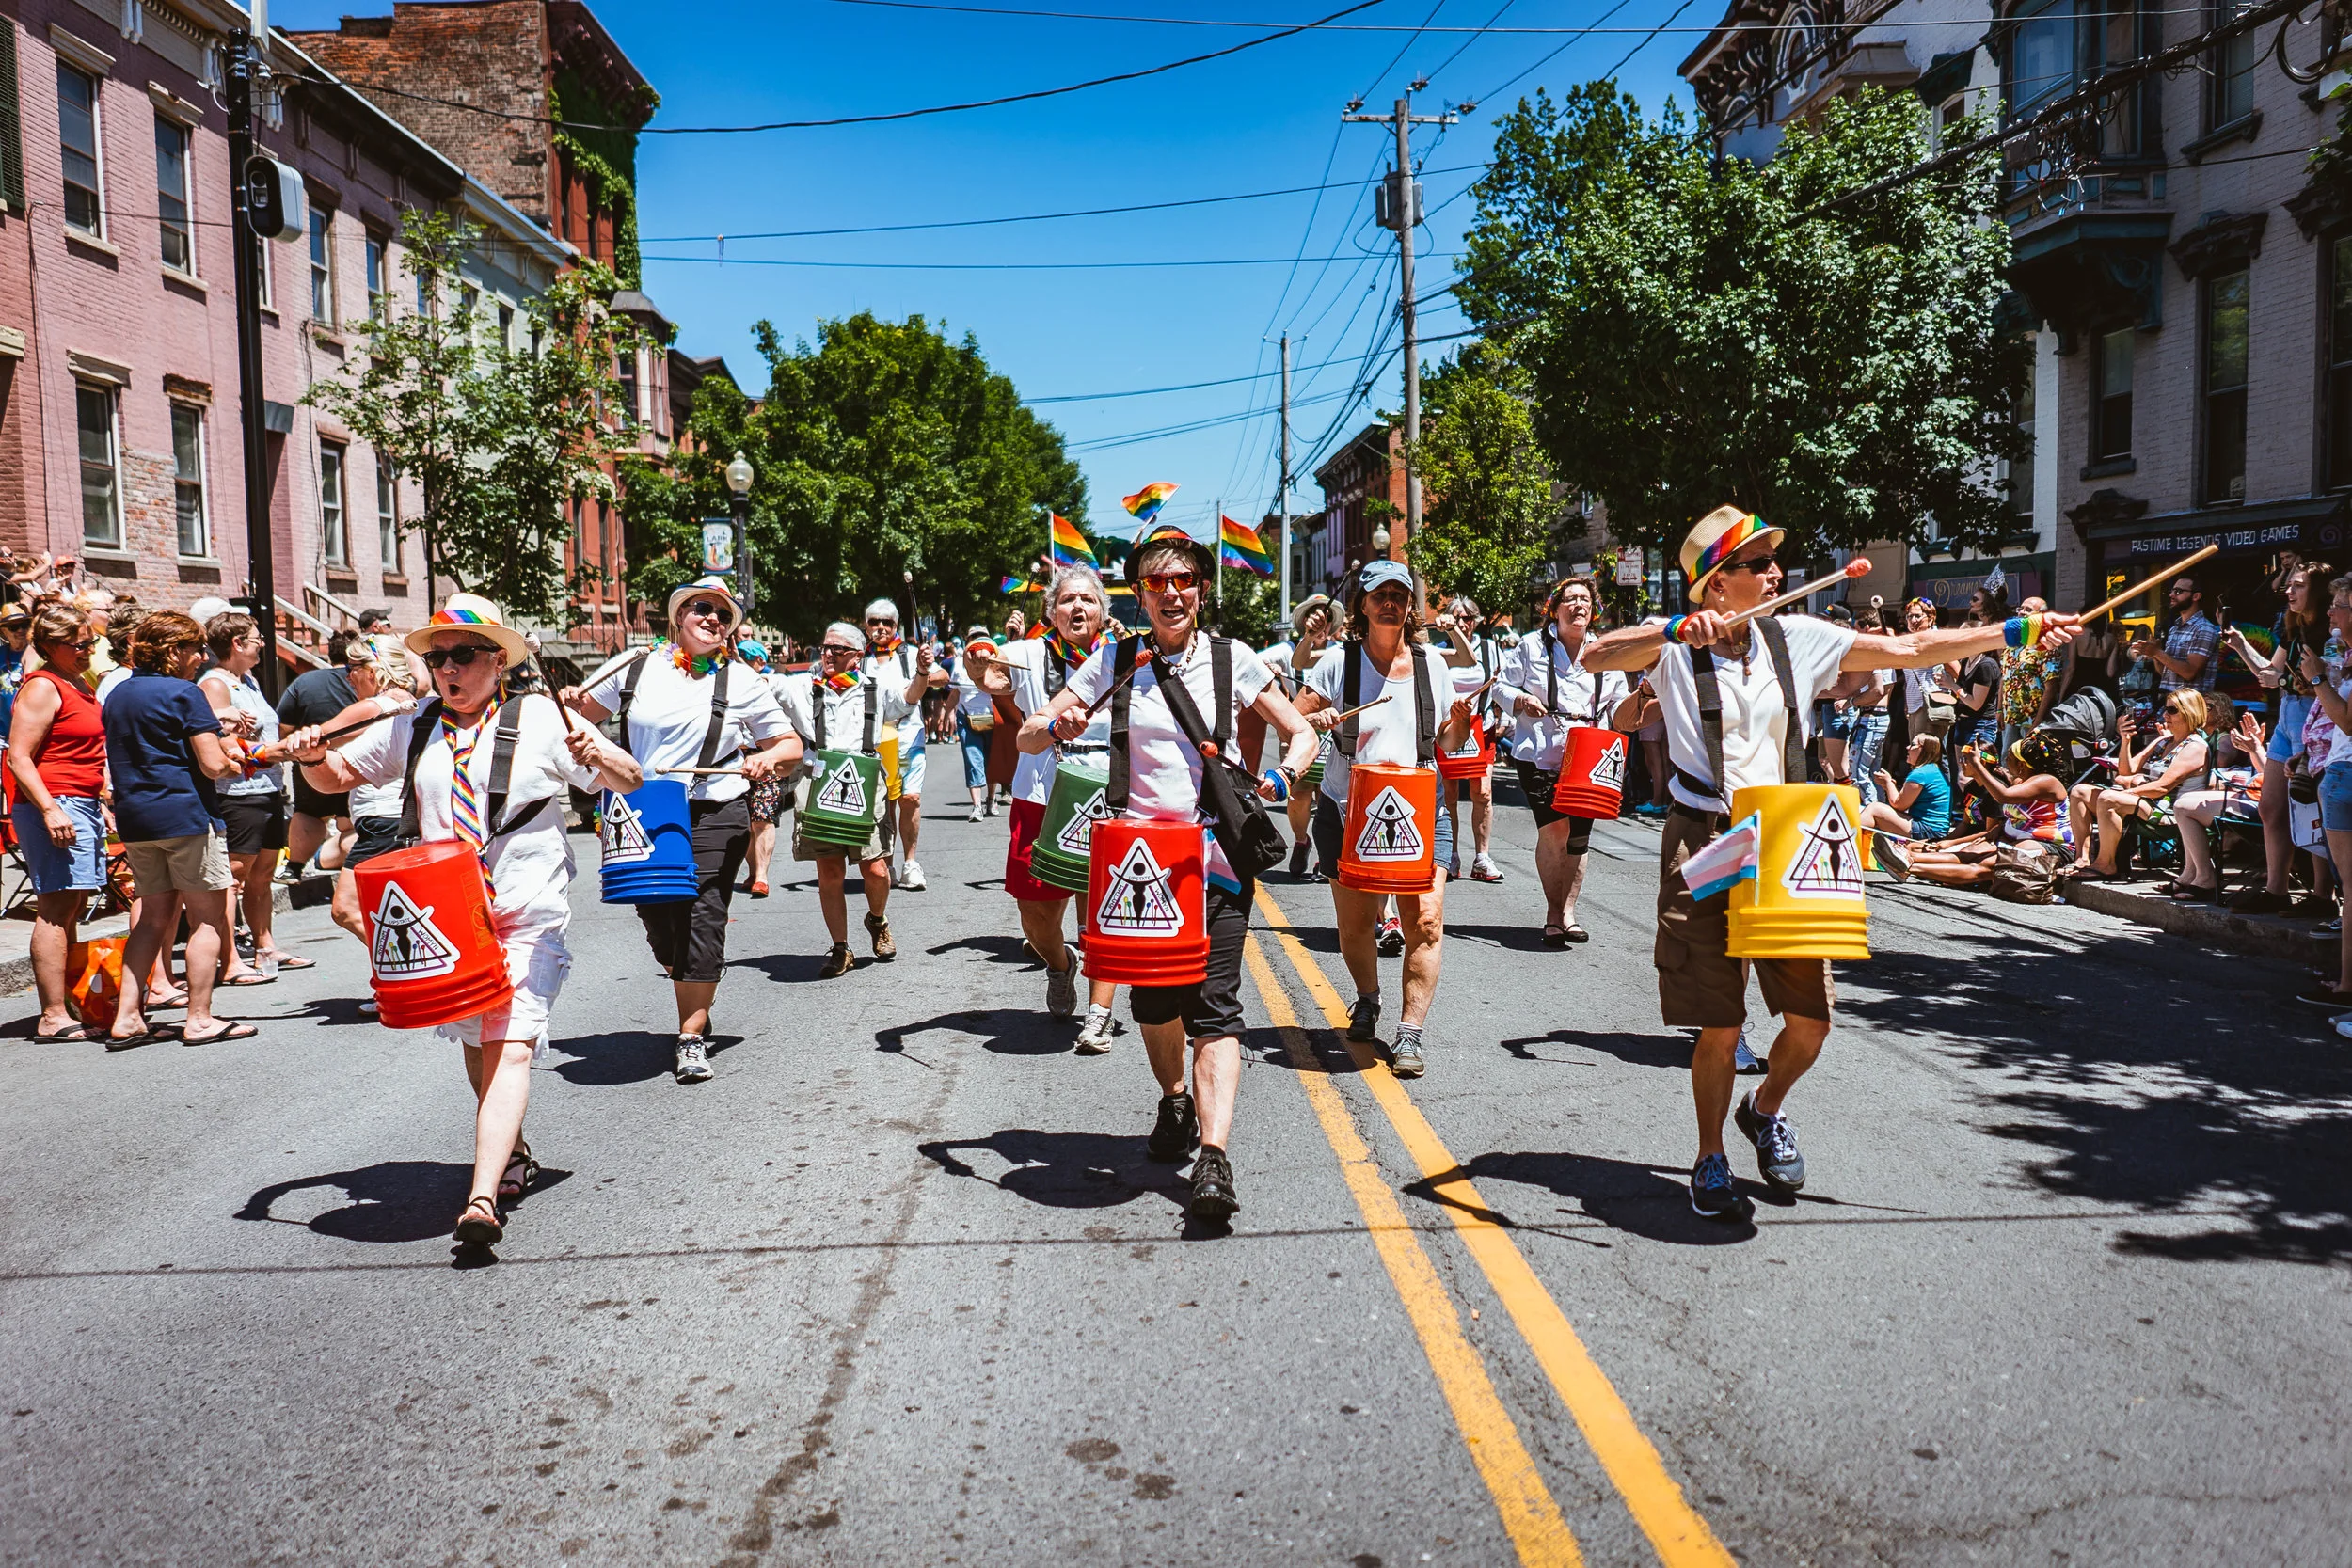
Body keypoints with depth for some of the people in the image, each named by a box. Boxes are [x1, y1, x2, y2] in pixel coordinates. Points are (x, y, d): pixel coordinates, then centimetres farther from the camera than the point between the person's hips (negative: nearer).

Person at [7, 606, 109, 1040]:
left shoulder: (79, 686, 20)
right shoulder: (42, 687, -9)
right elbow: (18, 758, -15)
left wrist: (99, 803, 26)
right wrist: (50, 809, -23)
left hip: (82, 806, 10)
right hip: (54, 807, -10)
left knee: (72, 909, 10)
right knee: (57, 909, -11)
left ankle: (70, 1005, 14)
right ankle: (53, 1017, -12)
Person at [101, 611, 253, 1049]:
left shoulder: (117, 696, 14)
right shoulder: (184, 693, -10)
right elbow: (212, 764, -16)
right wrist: (231, 764, 6)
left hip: (134, 817, 8)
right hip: (185, 815, -8)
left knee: (154, 917, 14)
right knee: (208, 917, 0)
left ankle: (127, 1017, 10)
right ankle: (199, 1019, 0)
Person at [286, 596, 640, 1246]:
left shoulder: (540, 721, -2)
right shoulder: (411, 729, 9)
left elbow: (632, 781, 1)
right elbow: (339, 777, 22)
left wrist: (597, 755, -20)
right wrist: (314, 757, -1)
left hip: (527, 916, -5)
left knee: (509, 1045, -17)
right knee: (474, 1042, 16)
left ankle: (482, 1198, -24)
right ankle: (510, 1153, 38)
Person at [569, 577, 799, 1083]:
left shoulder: (740, 681, 2)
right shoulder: (634, 668, 6)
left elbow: (791, 746, 7)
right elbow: (583, 716, 19)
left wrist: (769, 758, -16)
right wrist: (568, 703, -5)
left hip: (714, 817, -2)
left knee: (701, 921, -9)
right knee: (658, 922, 9)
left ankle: (691, 1040, 0)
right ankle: (696, 1014, 33)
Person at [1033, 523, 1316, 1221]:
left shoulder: (1232, 659, 2)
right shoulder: (1115, 659, 4)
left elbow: (1301, 734, 9)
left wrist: (1280, 780, -12)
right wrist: (1060, 726, -17)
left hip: (1216, 854, -2)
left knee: (1214, 1004, -11)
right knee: (1152, 997, 10)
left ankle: (1212, 1158, -17)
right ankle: (1175, 1104, 37)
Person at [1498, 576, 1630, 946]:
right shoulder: (1532, 646, 4)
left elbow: (1619, 703, 17)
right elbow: (1504, 685, 9)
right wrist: (1521, 700, -11)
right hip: (1540, 755, -3)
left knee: (1578, 836, 4)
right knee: (1554, 830, -12)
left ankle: (1566, 913, 16)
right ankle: (1554, 913, 0)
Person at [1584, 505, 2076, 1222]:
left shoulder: (1797, 638, 7)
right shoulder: (1676, 644, -5)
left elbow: (1911, 650, 10)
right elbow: (1596, 656, -23)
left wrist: (2015, 632, 8)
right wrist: (1676, 629, -36)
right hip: (1705, 845, -4)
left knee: (1811, 1017, 3)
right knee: (1720, 1025, 0)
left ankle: (1766, 1110, 34)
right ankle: (1710, 1161, 21)